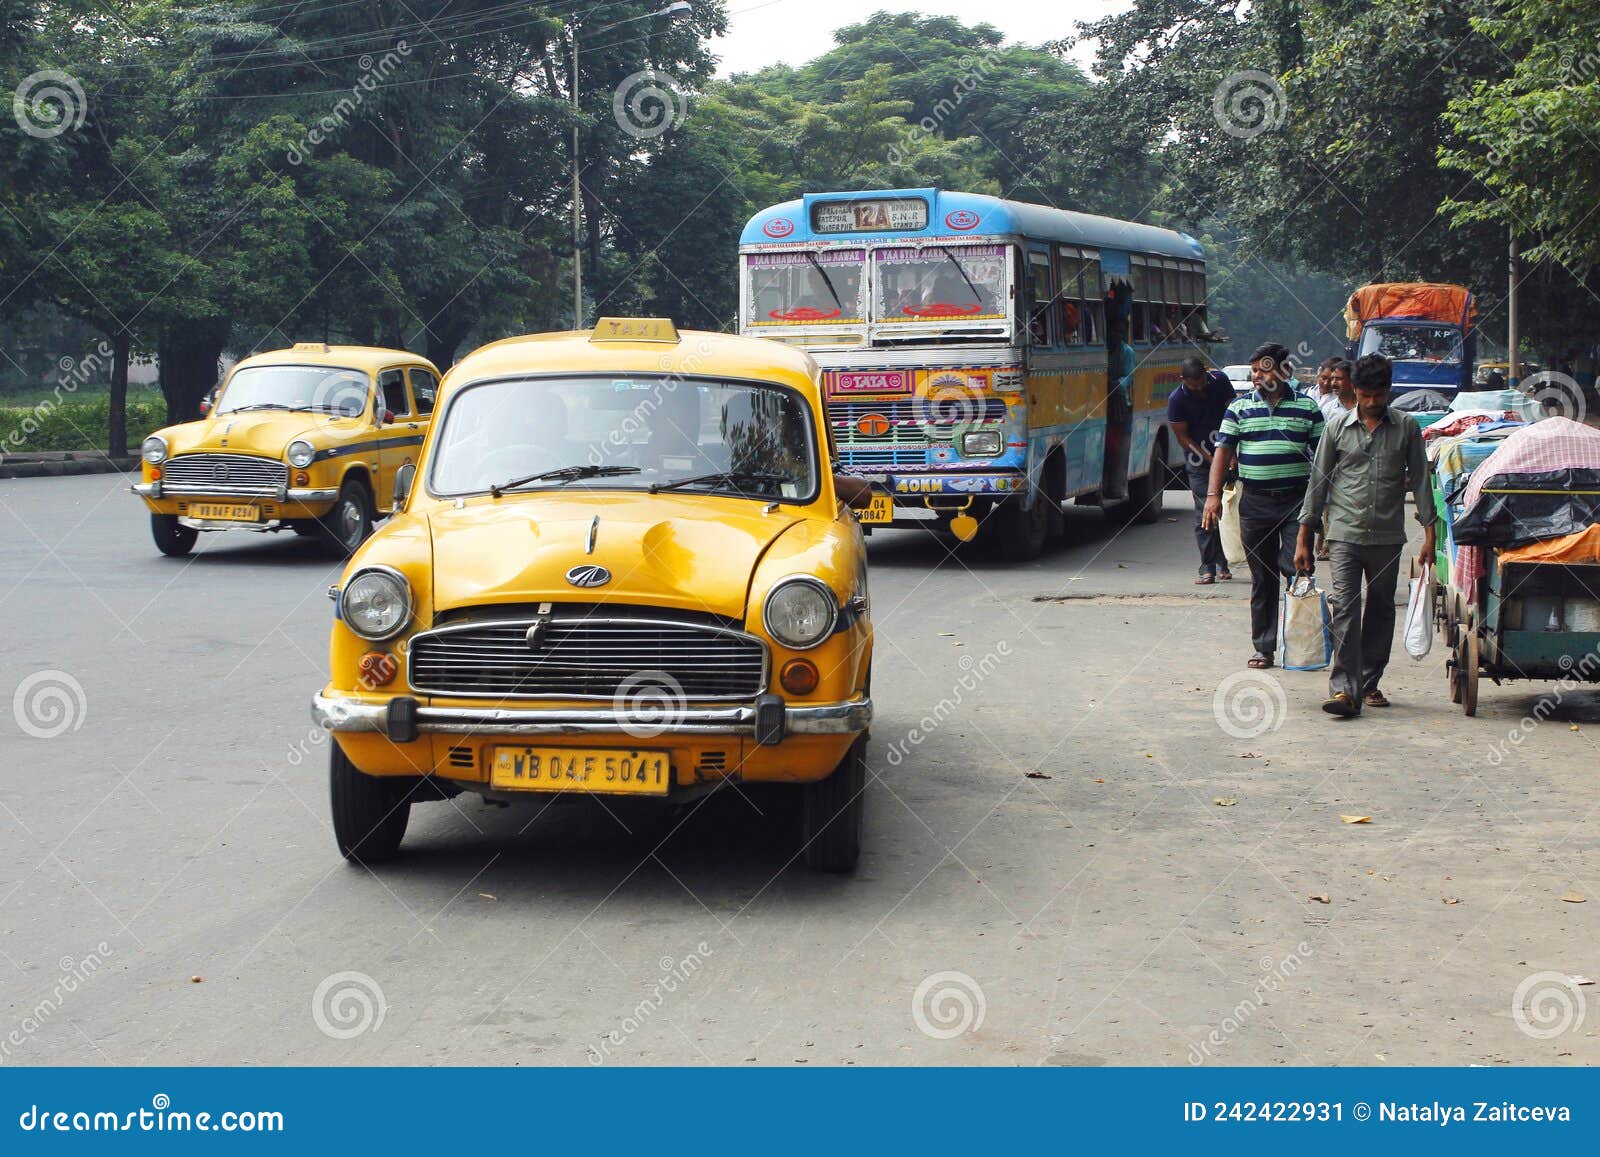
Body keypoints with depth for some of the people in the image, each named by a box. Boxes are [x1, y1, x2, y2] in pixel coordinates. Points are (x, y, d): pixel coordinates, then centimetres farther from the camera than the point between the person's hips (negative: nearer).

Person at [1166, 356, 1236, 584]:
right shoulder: (1177, 400, -13)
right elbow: (1182, 437, -9)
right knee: (1204, 512, -9)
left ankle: (1222, 563, 15)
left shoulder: (1220, 381, -5)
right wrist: (1211, 459, -17)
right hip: (1199, 461, -3)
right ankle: (1208, 568, -7)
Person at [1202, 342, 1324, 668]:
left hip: (1297, 500, -1)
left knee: (1295, 567, -13)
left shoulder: (1307, 408, 6)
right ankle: (1264, 647, 13)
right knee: (1262, 577, 7)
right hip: (1255, 503, 1)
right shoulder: (1240, 408, 7)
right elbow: (1223, 451, 1)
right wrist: (1213, 495, -9)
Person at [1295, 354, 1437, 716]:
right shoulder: (1338, 428, 4)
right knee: (1344, 608, -12)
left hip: (1388, 537, 2)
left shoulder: (1406, 428, 5)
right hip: (1344, 534, -1)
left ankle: (1370, 683, 22)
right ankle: (1344, 688, -17)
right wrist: (1303, 539, 5)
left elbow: (1420, 481, 8)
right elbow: (1318, 482, 7)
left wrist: (1429, 533, 2)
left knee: (1381, 611, 10)